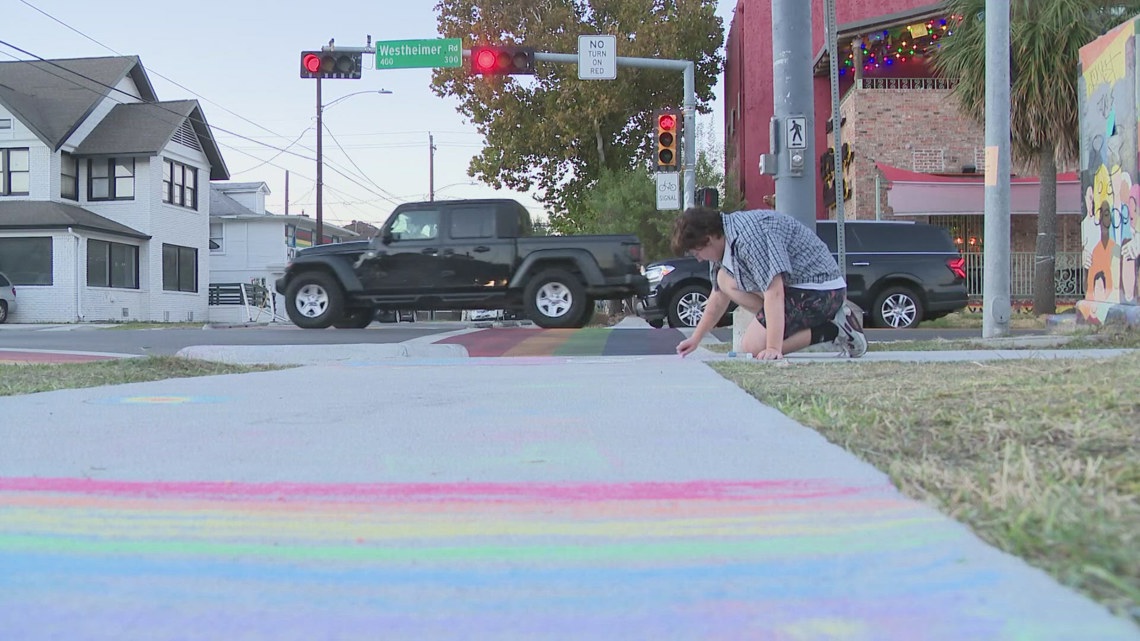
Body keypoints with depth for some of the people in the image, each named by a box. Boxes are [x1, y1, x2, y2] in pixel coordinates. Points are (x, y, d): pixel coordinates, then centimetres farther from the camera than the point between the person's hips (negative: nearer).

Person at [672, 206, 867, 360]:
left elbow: (774, 292, -31)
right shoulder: (725, 242, 7)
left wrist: (774, 348, -33)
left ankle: (833, 330, -9)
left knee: (752, 347, -13)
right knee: (725, 280, 7)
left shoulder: (749, 235, -25)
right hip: (795, 285, 10)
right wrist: (695, 339, 21)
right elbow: (720, 295, 19)